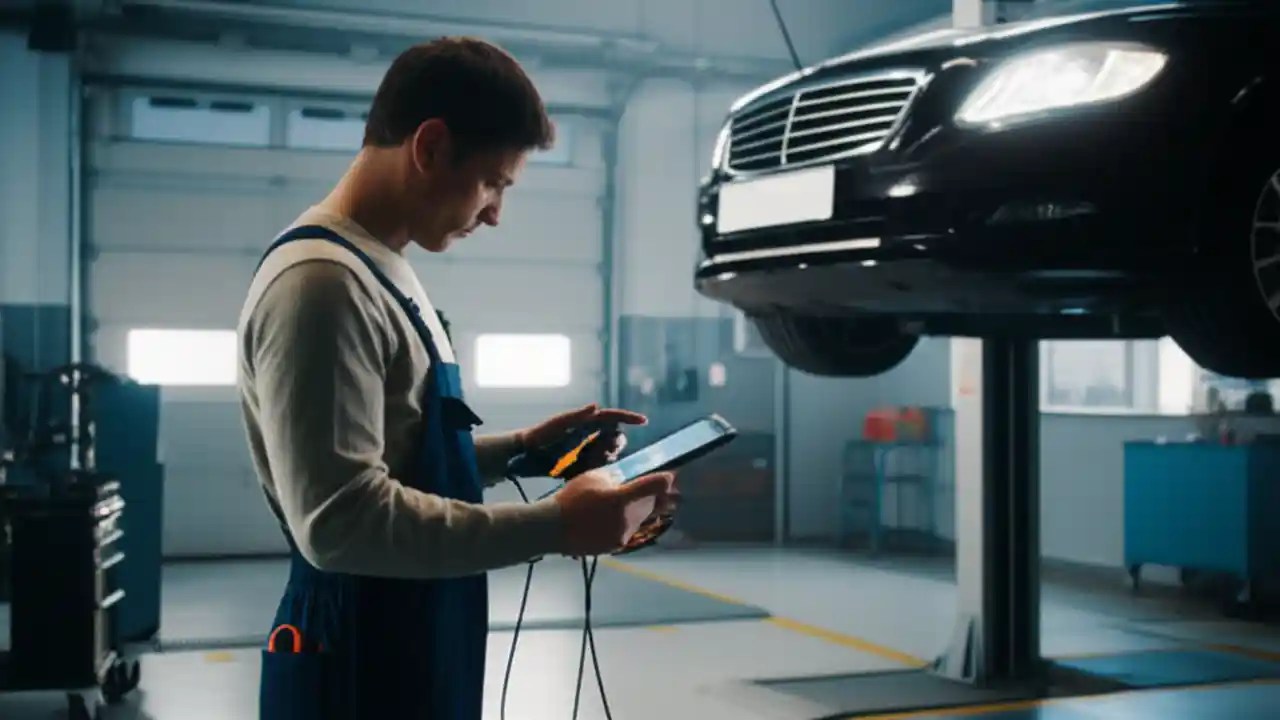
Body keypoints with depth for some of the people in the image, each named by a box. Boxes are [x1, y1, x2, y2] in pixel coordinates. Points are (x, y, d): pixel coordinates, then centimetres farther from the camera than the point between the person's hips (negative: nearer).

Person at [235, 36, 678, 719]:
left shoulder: (386, 272, 12)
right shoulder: (320, 281, -21)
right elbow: (340, 518, -28)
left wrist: (519, 448, 8)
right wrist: (552, 526, -26)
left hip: (416, 651, 10)